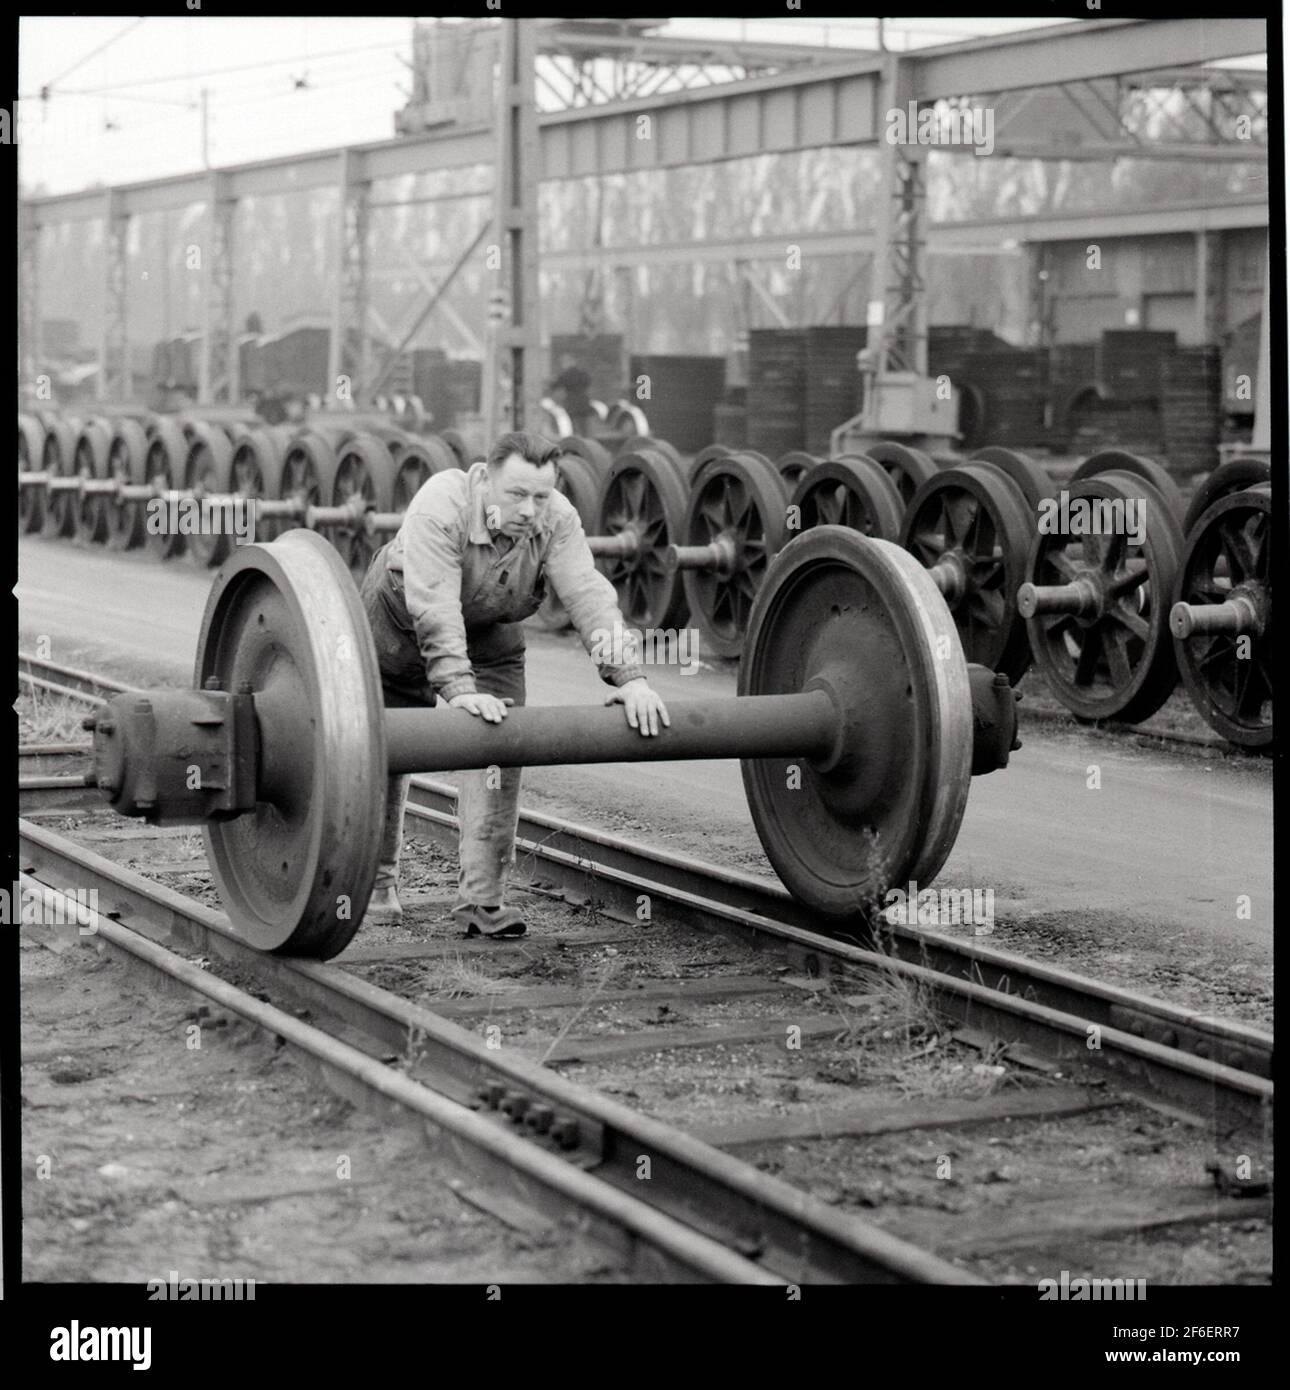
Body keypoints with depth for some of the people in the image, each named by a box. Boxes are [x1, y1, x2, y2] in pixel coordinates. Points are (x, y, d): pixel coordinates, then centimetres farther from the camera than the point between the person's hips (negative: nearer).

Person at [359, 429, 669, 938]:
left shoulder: (555, 519, -25)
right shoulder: (440, 506, -37)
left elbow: (589, 595, -32)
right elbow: (434, 608, -44)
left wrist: (628, 676, -44)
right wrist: (458, 689, -54)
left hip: (491, 635, 3)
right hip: (400, 626, -3)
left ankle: (481, 897, -10)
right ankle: (377, 881, 25)